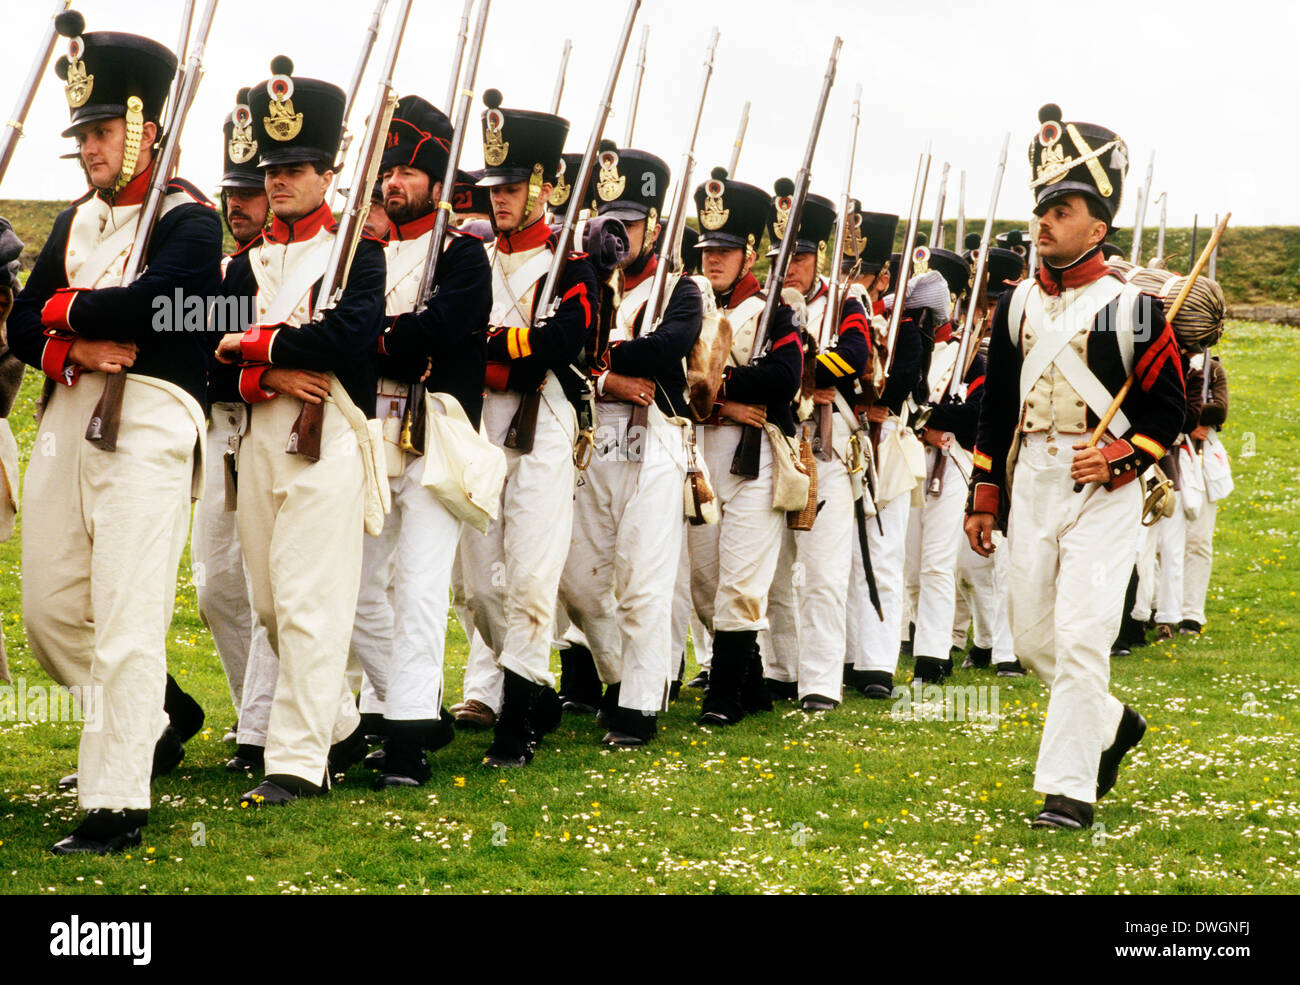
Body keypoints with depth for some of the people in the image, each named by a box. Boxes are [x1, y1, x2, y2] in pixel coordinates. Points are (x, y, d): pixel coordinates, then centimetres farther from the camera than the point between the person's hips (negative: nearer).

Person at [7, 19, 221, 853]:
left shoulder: (189, 219, -5)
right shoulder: (78, 220, 18)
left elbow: (147, 305, -22)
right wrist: (78, 348, -10)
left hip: (148, 428, -8)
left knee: (127, 621, -10)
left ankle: (117, 806, -8)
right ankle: (152, 728, 33)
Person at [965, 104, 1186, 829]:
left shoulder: (1133, 308, -5)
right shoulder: (1018, 304, 10)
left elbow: (1168, 410, -1)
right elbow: (996, 406, 14)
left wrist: (1119, 456, -17)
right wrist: (984, 497, 12)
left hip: (1103, 491, -5)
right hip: (1030, 487, 6)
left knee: (1081, 637, -12)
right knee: (1033, 639, 9)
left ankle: (1070, 788, -5)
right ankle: (1114, 723, 34)